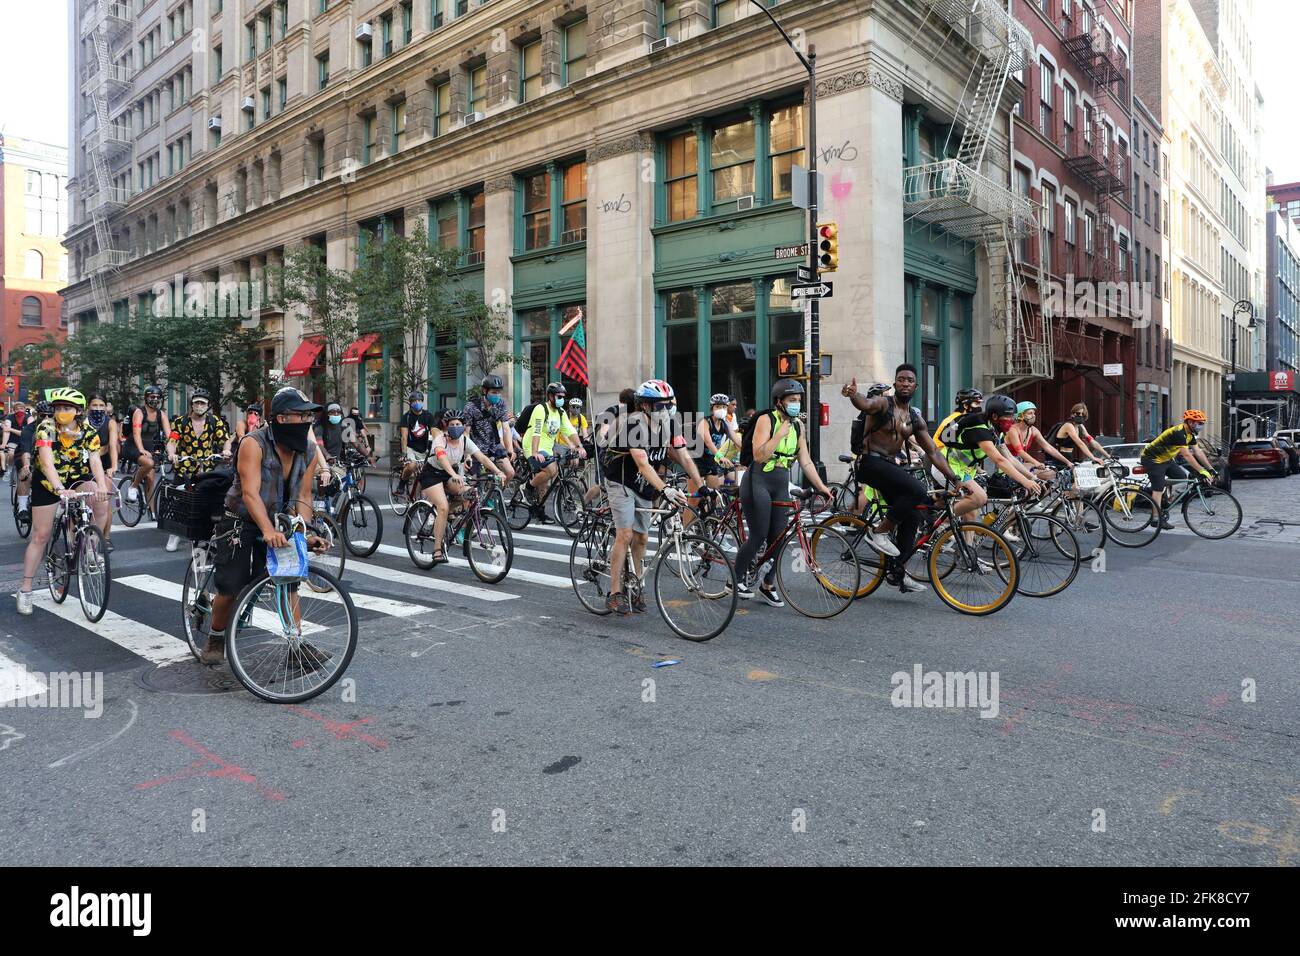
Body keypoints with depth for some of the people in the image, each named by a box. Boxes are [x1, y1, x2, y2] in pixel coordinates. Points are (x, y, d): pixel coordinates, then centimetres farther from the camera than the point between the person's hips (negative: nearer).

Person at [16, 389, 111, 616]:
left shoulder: (88, 431, -13)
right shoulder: (46, 428, -20)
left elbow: (95, 461, -24)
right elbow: (47, 462, -33)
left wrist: (102, 487, -43)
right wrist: (60, 489, -49)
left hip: (77, 479, 2)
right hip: (48, 483, -2)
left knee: (102, 501, -30)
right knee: (41, 535, 0)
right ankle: (25, 590, 12)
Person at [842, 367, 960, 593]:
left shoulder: (916, 418, 13)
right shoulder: (882, 403, -6)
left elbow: (932, 452, 16)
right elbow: (865, 403, -31)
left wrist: (955, 479, 10)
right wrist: (853, 394, -56)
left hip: (891, 466, 8)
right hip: (871, 463, -8)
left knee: (912, 517, 2)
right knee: (917, 492, -27)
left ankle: (896, 572, 15)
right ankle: (880, 531, -11)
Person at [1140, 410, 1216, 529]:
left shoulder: (1190, 434, 5)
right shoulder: (1178, 433, -25)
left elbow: (1198, 452, 7)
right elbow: (1187, 455, -30)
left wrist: (1211, 469, 1)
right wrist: (1202, 471, -31)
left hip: (1165, 458, 10)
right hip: (1152, 459, -10)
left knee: (1182, 477, 2)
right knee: (1158, 489, -10)